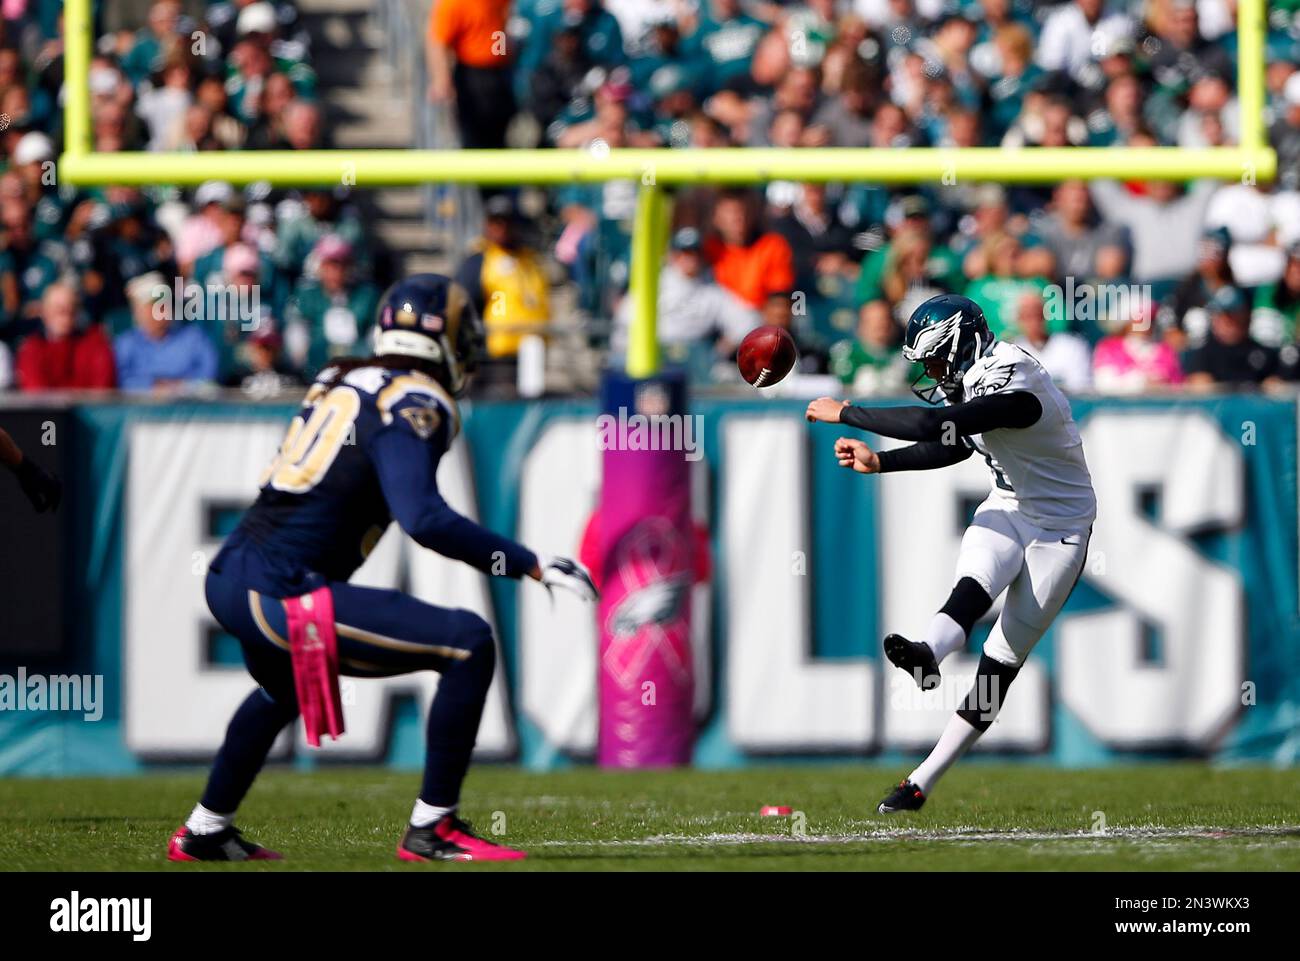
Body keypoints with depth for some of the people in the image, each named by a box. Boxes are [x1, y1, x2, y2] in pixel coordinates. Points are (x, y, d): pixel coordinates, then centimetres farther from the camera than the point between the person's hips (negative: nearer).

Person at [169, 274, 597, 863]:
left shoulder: (339, 382, 15)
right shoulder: (414, 405, -9)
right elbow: (423, 519, -22)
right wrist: (531, 565, -19)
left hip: (227, 580, 9)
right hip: (280, 597, -9)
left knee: (285, 686, 40)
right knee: (469, 645, -10)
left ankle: (204, 833, 50)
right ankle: (431, 830, -7)